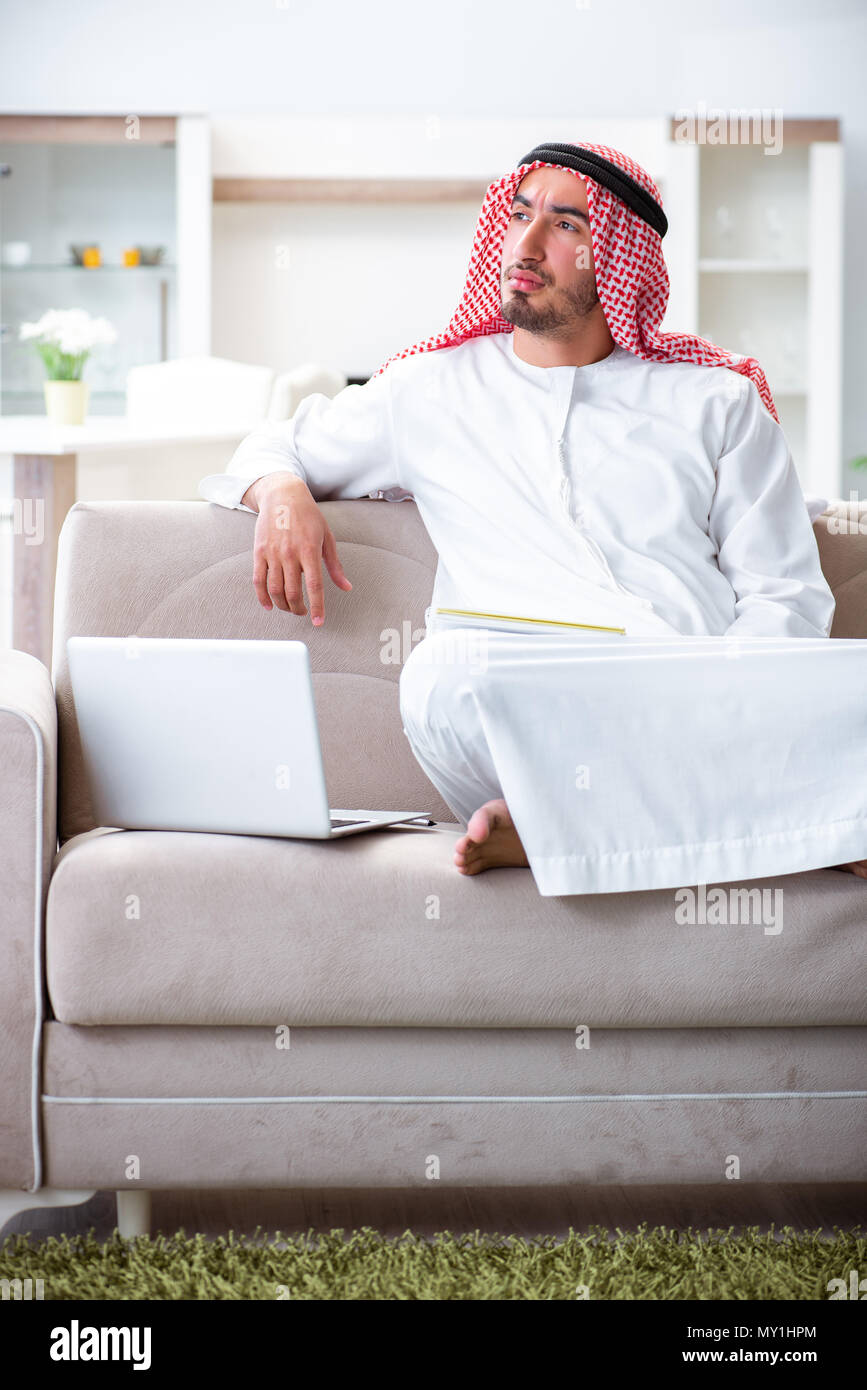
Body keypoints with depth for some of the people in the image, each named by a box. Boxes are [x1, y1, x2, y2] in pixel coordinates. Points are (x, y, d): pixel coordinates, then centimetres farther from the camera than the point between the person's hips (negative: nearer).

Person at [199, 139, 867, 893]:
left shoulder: (716, 401, 19)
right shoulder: (432, 391, 22)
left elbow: (785, 595, 13)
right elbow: (275, 444, 34)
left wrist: (713, 707, -8)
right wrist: (282, 492, 7)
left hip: (693, 715, 0)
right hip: (524, 713, 0)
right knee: (444, 670, -38)